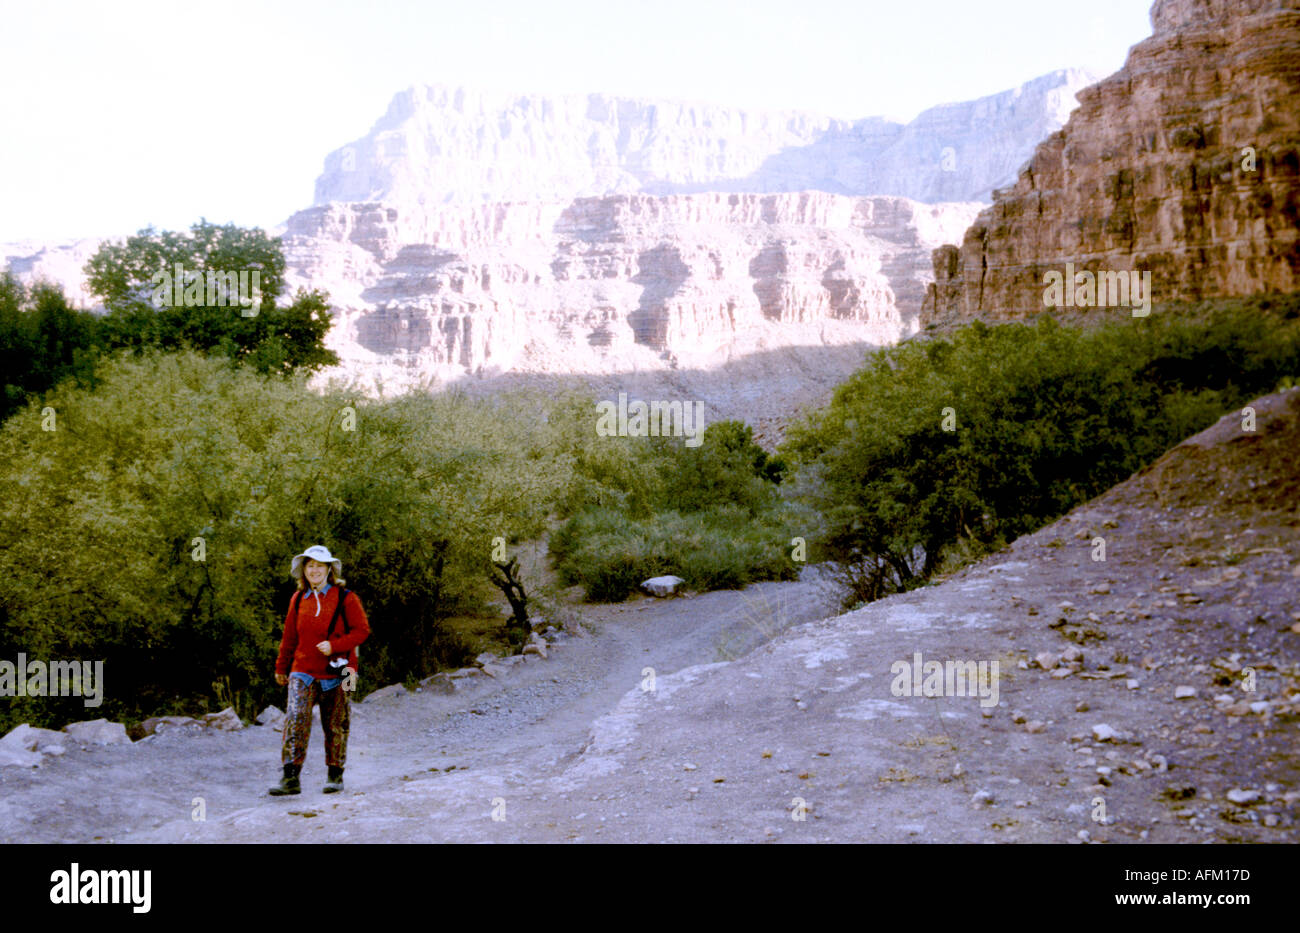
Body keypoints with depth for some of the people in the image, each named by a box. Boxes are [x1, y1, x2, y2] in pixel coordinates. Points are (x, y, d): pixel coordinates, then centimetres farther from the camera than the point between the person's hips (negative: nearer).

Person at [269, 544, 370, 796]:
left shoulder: (345, 598, -2)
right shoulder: (298, 600, 9)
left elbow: (362, 630, -5)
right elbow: (289, 637, 19)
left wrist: (334, 646, -17)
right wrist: (281, 667, 25)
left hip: (336, 672, -2)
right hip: (303, 671, 2)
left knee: (335, 726, 6)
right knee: (295, 718, -15)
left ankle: (335, 775, 21)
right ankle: (290, 778, -18)